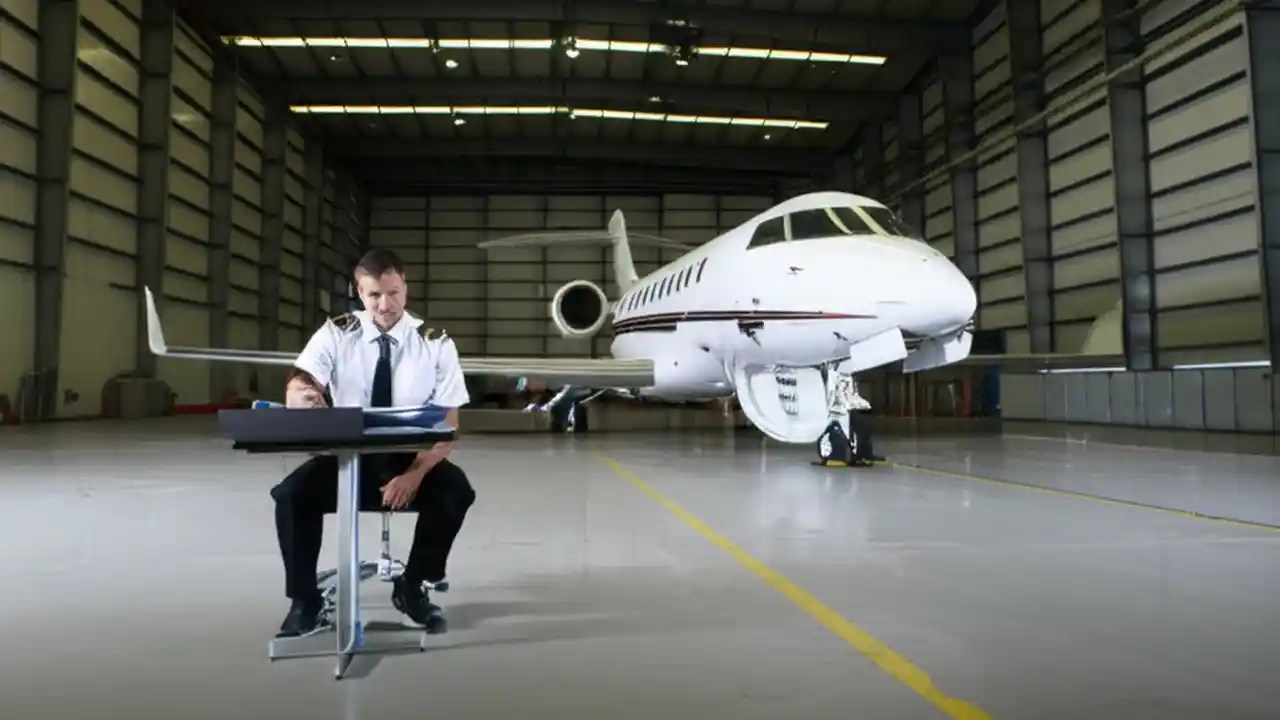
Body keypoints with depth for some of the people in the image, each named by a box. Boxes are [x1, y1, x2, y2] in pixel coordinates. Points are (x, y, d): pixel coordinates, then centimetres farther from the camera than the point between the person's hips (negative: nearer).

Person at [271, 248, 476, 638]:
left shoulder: (436, 344, -7)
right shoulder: (335, 334, -3)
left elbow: (448, 426, -10)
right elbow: (295, 389, -18)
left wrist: (414, 474, -26)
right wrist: (303, 395, -45)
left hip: (411, 459, -1)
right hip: (347, 457, 1)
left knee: (456, 490, -29)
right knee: (292, 493, -26)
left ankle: (411, 587, -4)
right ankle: (304, 600, -3)